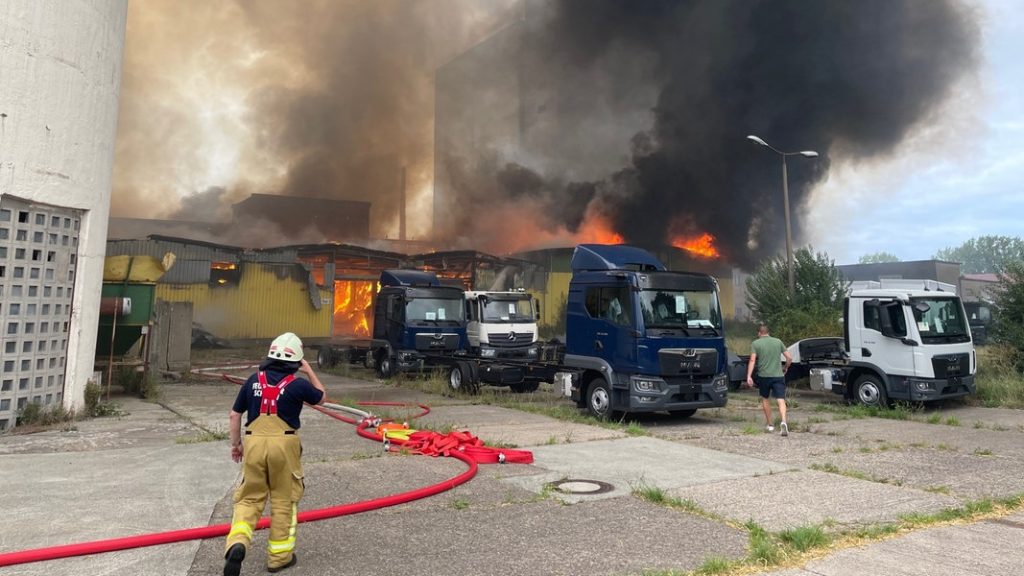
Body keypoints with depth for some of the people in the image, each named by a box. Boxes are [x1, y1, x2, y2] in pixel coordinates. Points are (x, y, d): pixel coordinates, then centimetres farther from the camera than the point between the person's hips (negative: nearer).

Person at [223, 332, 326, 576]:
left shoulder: (254, 380, 5)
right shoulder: (298, 384, -6)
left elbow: (235, 414, 10)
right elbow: (321, 397, 14)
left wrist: (236, 443, 22)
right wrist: (309, 371, 21)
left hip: (255, 443, 3)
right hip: (284, 445, -2)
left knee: (249, 498, 15)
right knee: (284, 501, 12)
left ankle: (237, 542, -8)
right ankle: (279, 556, 21)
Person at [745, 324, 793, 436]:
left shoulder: (755, 343, 1)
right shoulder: (778, 341, 9)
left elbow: (752, 360, -11)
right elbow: (789, 357, 7)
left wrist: (749, 376, -14)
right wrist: (786, 367, 25)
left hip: (764, 376, -1)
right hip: (778, 375, 1)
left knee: (765, 399, 18)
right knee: (781, 400, -5)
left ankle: (770, 425, 22)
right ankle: (783, 422, -29)